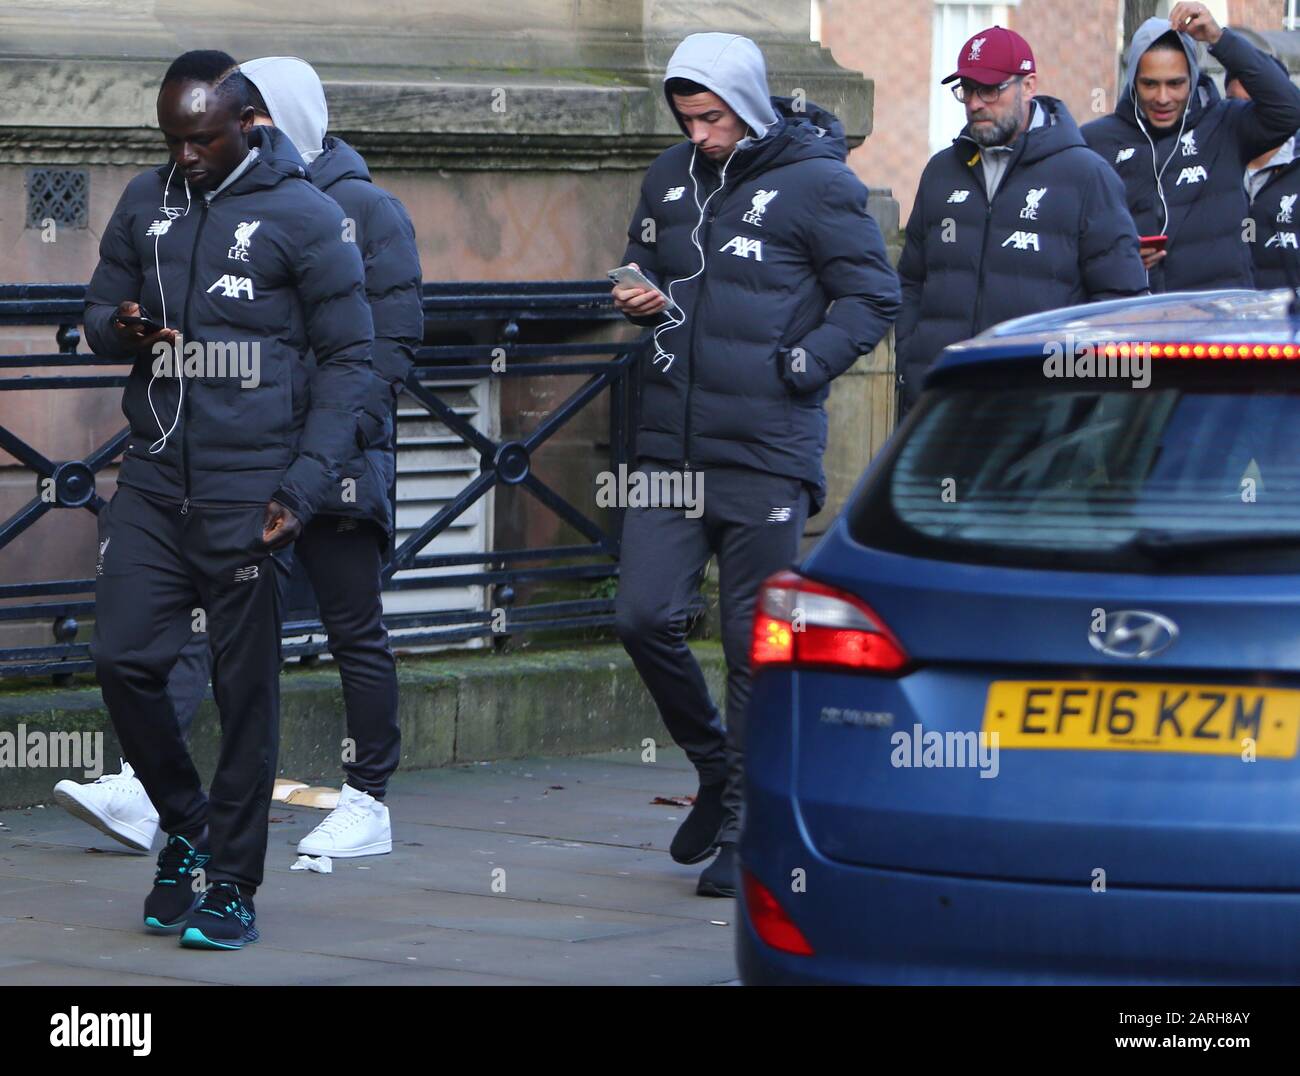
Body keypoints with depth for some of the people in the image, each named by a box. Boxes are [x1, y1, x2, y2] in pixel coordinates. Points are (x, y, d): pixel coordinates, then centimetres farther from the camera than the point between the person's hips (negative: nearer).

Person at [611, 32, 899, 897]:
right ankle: (717, 766, 22)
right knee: (644, 617, -2)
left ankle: (745, 829, 8)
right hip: (672, 448, 5)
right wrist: (643, 301, 3)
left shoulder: (816, 184, -4)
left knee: (756, 643, -1)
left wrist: (805, 363, -15)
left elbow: (873, 299, -2)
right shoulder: (671, 179, 13)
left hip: (767, 453, -5)